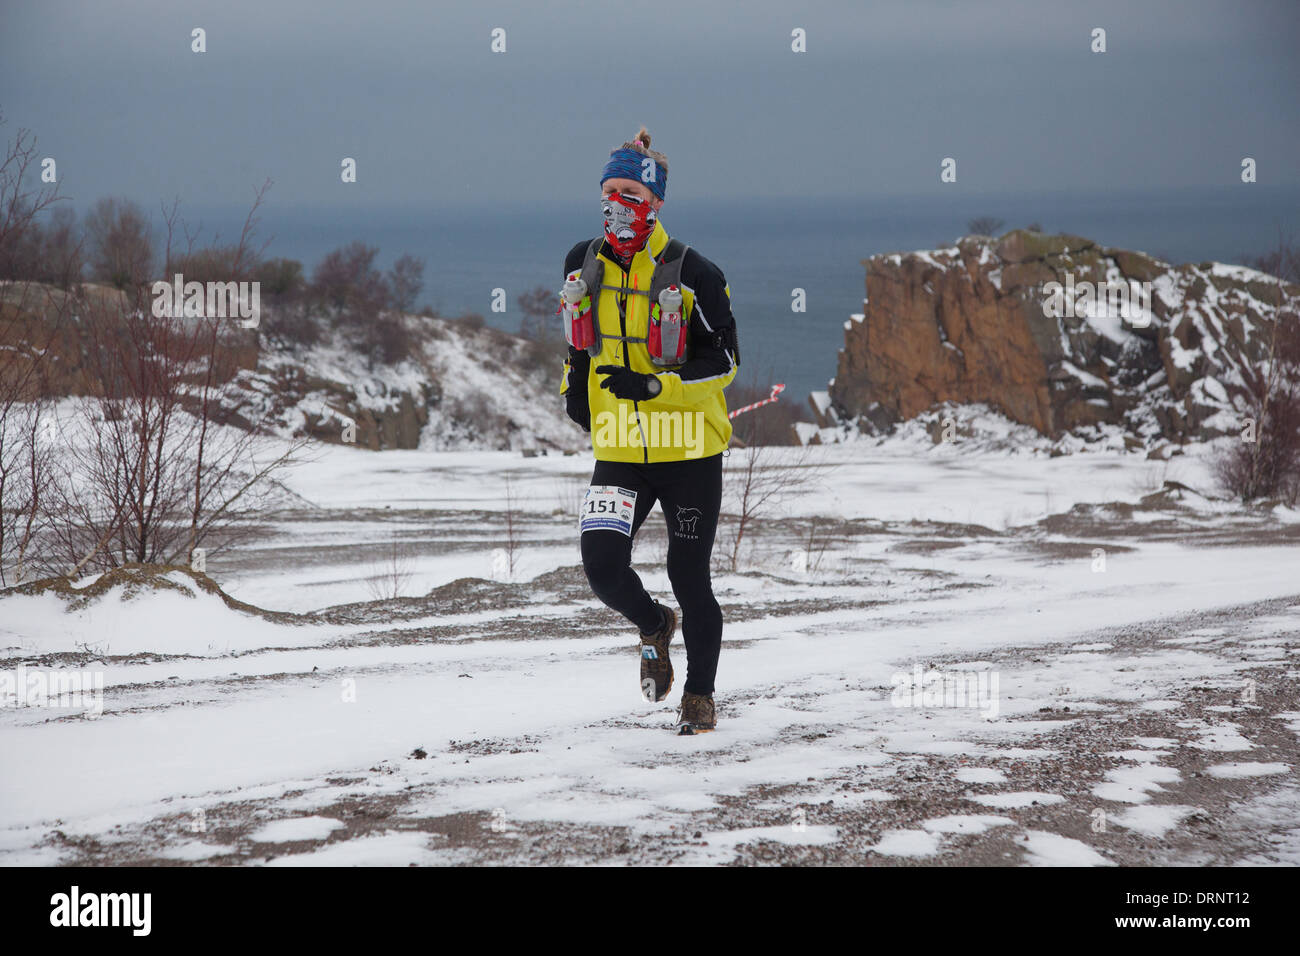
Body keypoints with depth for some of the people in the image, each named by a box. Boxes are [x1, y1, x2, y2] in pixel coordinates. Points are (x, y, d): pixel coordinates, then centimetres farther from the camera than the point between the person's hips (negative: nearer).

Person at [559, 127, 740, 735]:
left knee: (689, 579, 3)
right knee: (602, 566, -11)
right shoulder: (583, 265, 4)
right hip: (619, 450, 4)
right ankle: (653, 626, 24)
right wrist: (575, 385, 14)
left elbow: (723, 360, -11)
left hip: (689, 450, -4)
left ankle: (700, 697, 23)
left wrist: (652, 384, -23)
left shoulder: (692, 274, -12)